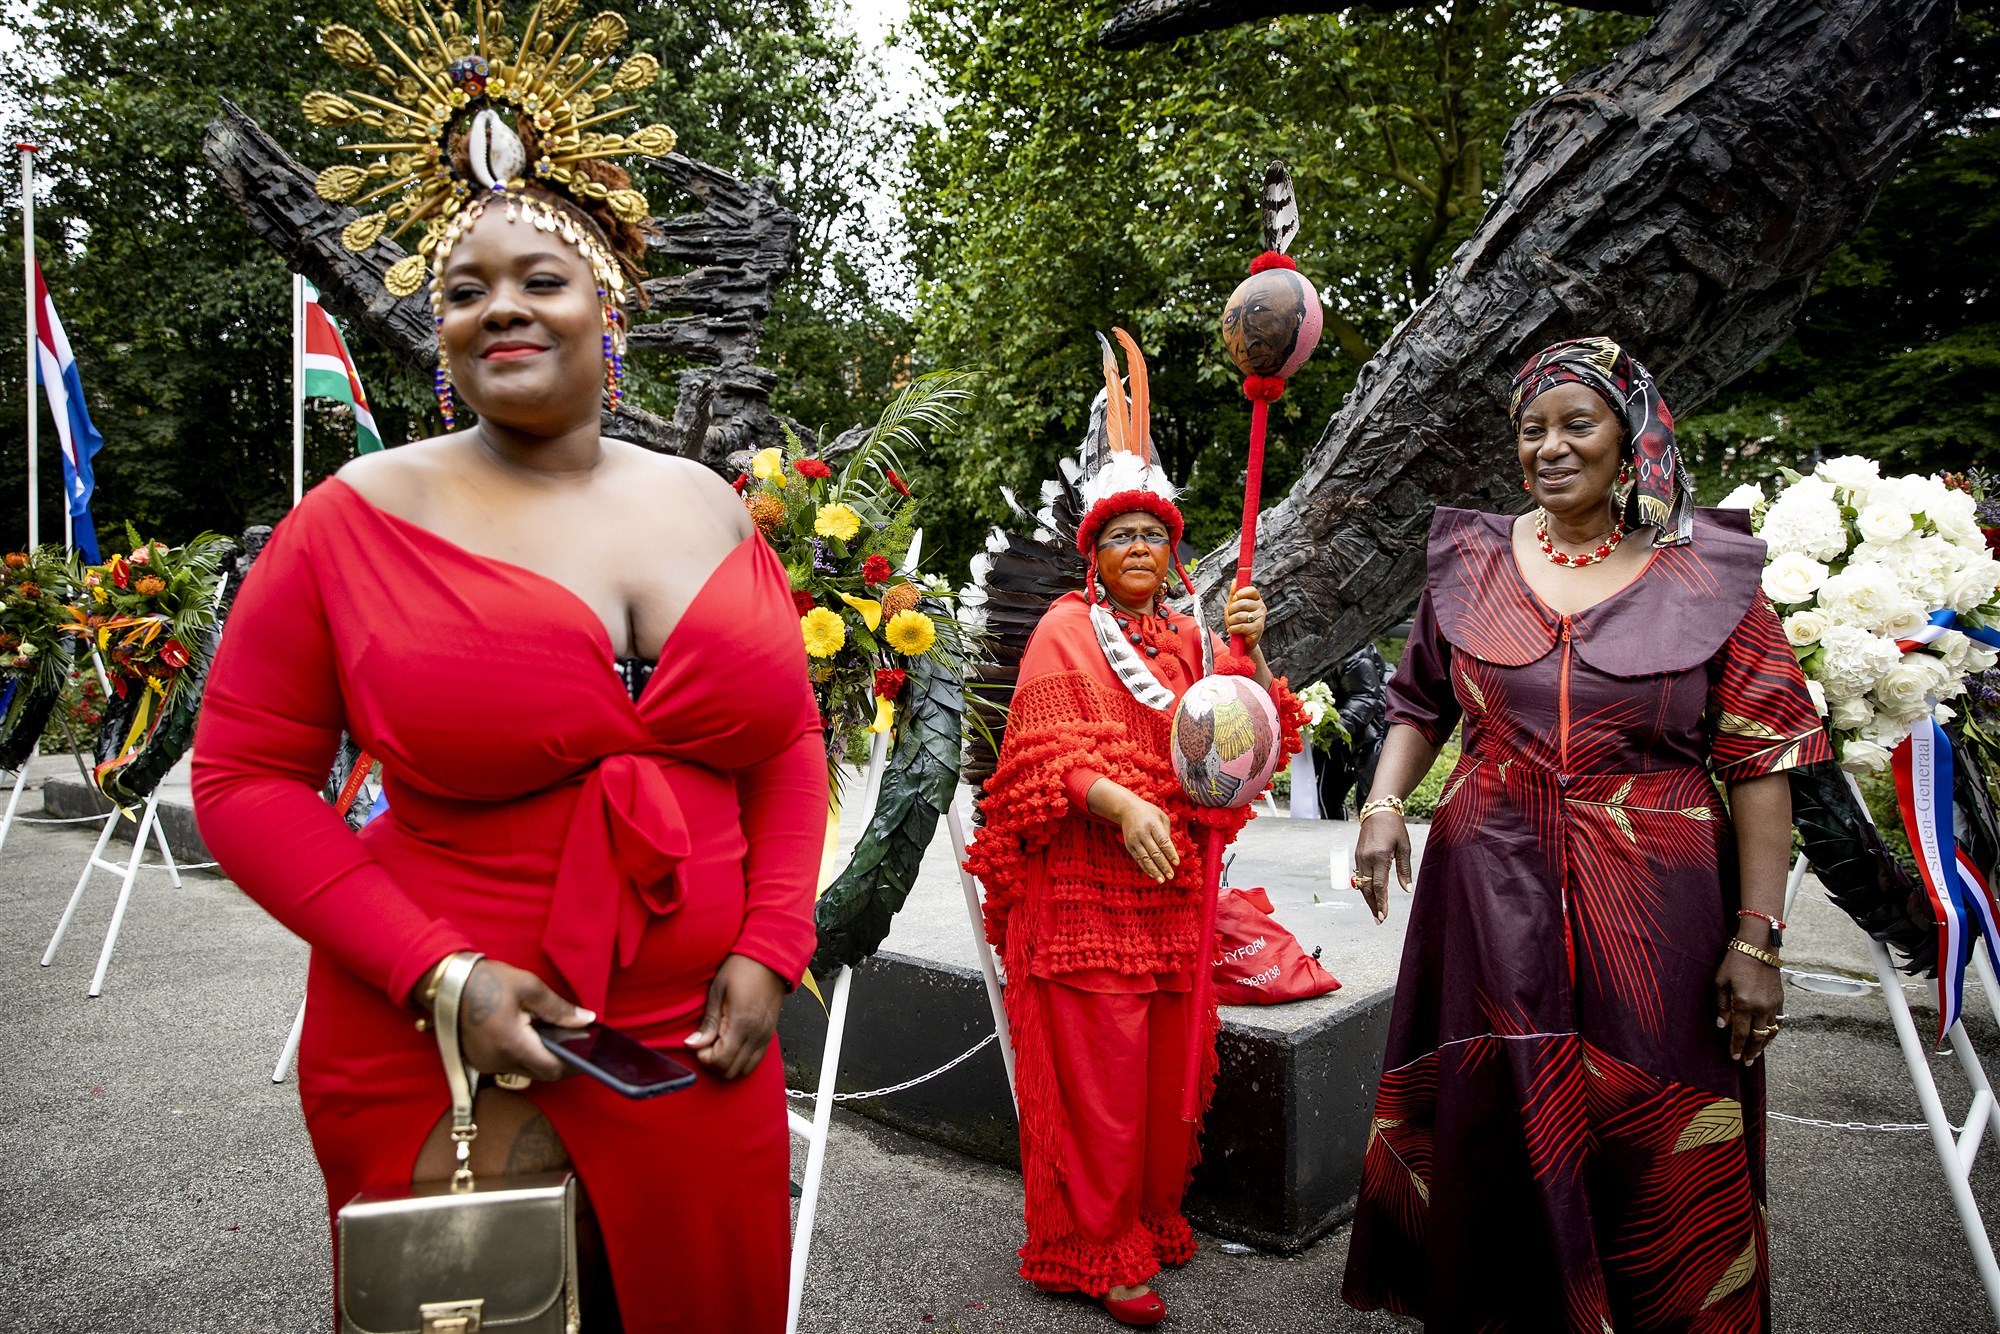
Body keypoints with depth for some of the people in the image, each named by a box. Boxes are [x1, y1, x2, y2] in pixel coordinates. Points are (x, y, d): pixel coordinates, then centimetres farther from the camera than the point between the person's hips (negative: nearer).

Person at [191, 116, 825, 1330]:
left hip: (701, 1049, 3)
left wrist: (768, 951, -3)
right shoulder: (364, 516, -6)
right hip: (442, 1052, -3)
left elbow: (791, 739, 8)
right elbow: (245, 776, -5)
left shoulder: (706, 506, 3)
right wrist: (436, 971, -15)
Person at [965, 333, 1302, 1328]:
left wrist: (1251, 653, -10)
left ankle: (1150, 1218, 27)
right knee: (1094, 1067, -4)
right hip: (1085, 882, -5)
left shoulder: (1189, 641, 16)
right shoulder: (1067, 631, 1)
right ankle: (1096, 1252, 8)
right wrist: (1122, 805, -26)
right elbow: (1048, 753, -10)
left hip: (1172, 883, 5)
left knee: (1165, 1062, 10)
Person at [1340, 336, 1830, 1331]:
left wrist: (1755, 939, -8)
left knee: (1656, 1164, 5)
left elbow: (1761, 762, -2)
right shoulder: (1473, 562, 6)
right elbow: (1419, 707, 13)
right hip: (1492, 902, 2)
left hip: (1652, 915, -1)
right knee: (1493, 1129, 9)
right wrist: (1383, 805, -6)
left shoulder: (1705, 575, 0)